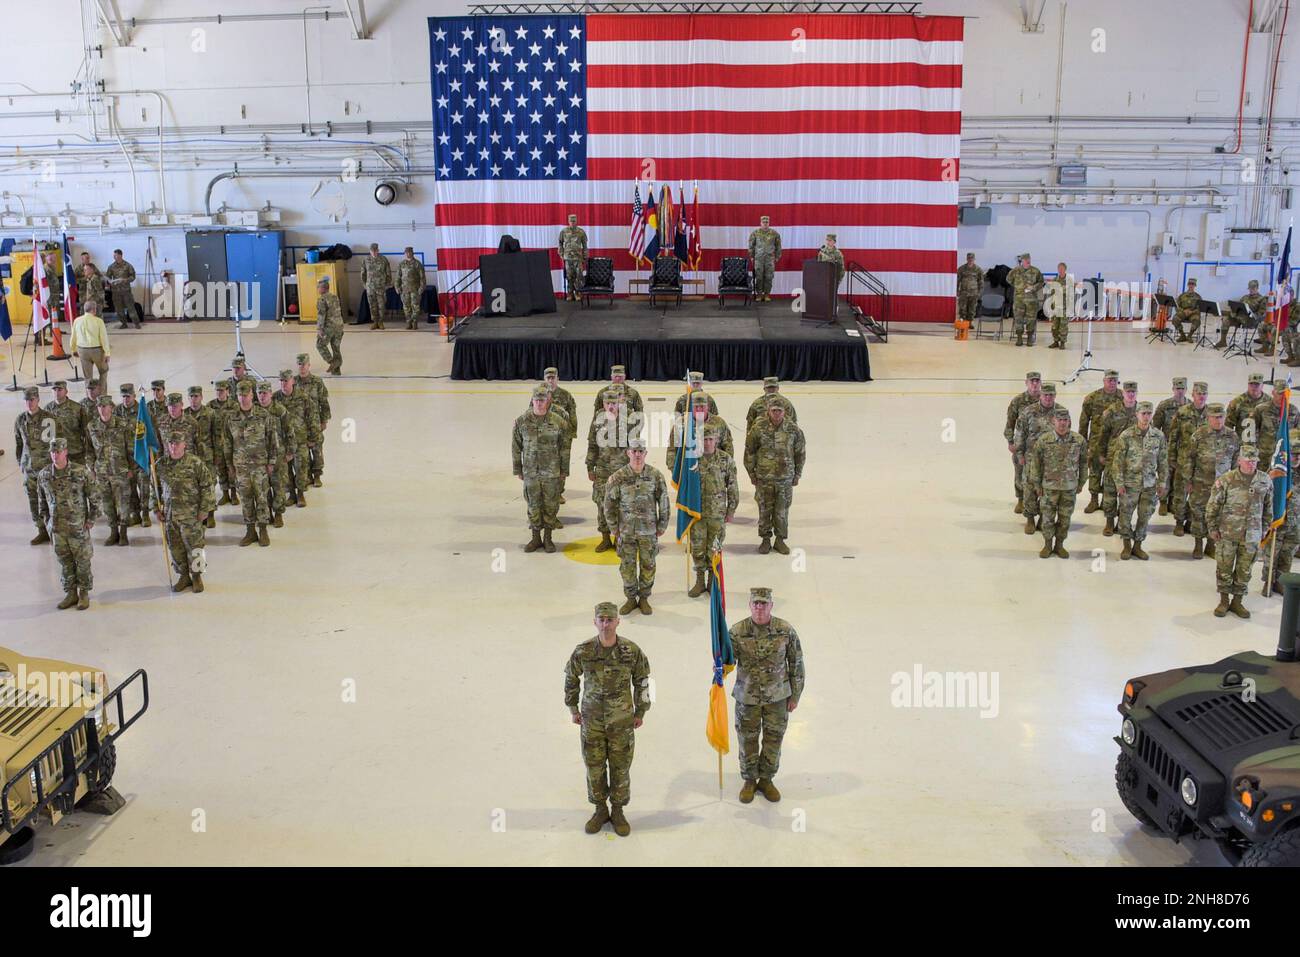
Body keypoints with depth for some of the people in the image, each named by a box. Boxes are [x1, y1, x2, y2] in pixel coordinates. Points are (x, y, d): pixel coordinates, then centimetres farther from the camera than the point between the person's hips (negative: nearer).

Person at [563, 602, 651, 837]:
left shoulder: (631, 651, -16)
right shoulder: (583, 651, -15)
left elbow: (642, 680, 0)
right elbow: (571, 677, 4)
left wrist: (641, 712, 5)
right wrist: (573, 709, 7)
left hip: (622, 722, -1)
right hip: (592, 721, 1)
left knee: (620, 769, 11)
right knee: (594, 768, 12)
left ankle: (618, 812, 30)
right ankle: (600, 810, 32)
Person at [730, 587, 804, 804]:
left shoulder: (785, 630, -11)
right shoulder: (737, 631, -13)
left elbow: (796, 663, -2)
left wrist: (795, 695, 2)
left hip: (777, 696, 1)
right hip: (747, 696, -1)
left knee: (773, 739, 13)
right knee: (747, 740, 13)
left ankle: (766, 780, 34)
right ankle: (749, 781, 34)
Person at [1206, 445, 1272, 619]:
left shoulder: (1265, 481, -1)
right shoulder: (1225, 480, -11)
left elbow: (1268, 506, 12)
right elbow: (1212, 505, -4)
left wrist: (1264, 528, 13)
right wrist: (1212, 528, -4)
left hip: (1251, 536, 2)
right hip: (1227, 534, -2)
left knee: (1244, 571, 10)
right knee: (1224, 568, 6)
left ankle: (1237, 602, 23)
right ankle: (1224, 601, 21)